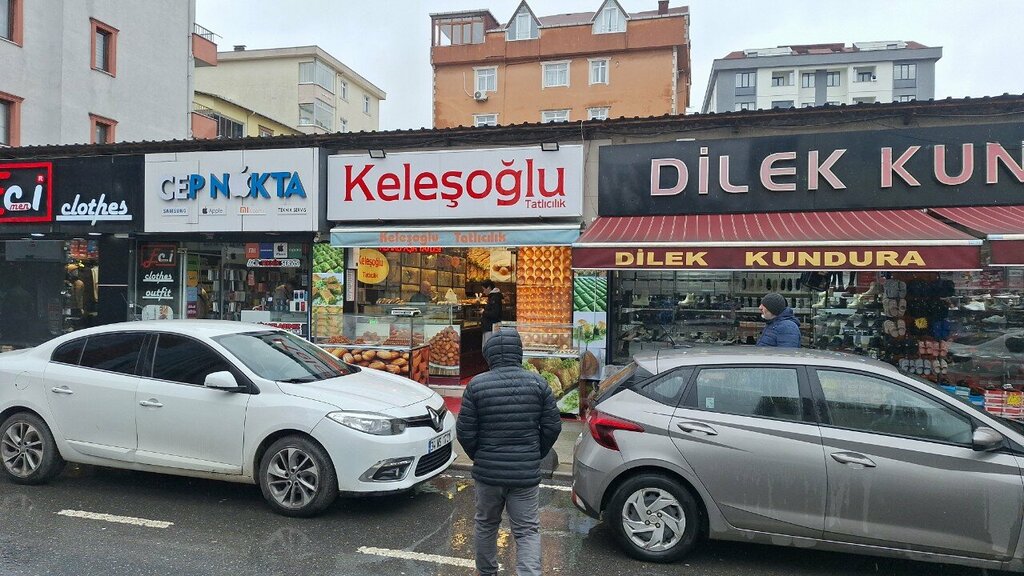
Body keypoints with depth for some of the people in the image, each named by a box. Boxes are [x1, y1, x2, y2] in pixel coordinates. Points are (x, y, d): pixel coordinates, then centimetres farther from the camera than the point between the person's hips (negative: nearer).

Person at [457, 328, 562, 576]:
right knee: (528, 531, 8)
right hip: (527, 472, 0)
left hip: (487, 472, 0)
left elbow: (464, 432, -7)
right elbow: (552, 427, -1)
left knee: (486, 525, 21)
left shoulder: (477, 385, -9)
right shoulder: (538, 383, -5)